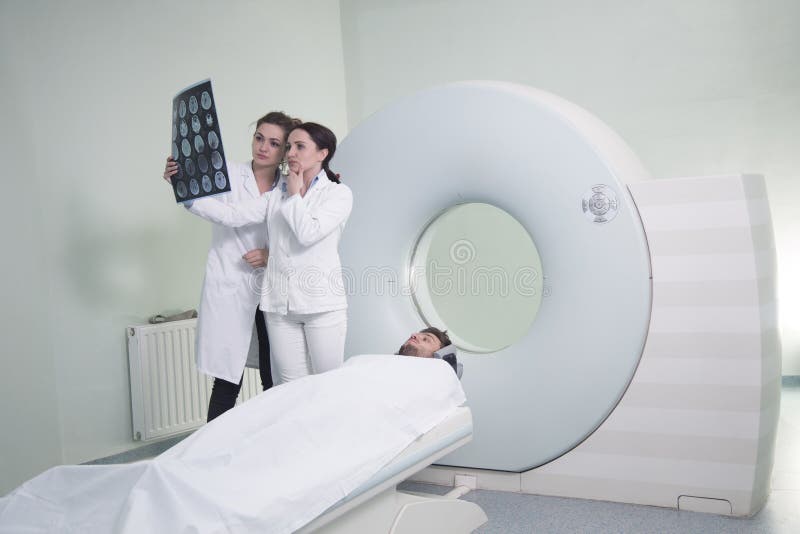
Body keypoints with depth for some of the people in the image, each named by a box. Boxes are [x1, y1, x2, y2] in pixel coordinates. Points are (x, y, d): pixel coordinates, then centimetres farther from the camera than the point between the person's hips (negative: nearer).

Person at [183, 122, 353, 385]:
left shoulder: (339, 193, 1)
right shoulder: (277, 194, 13)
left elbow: (308, 233, -14)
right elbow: (232, 215, 1)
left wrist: (295, 196, -1)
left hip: (322, 303, -3)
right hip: (280, 304, 4)